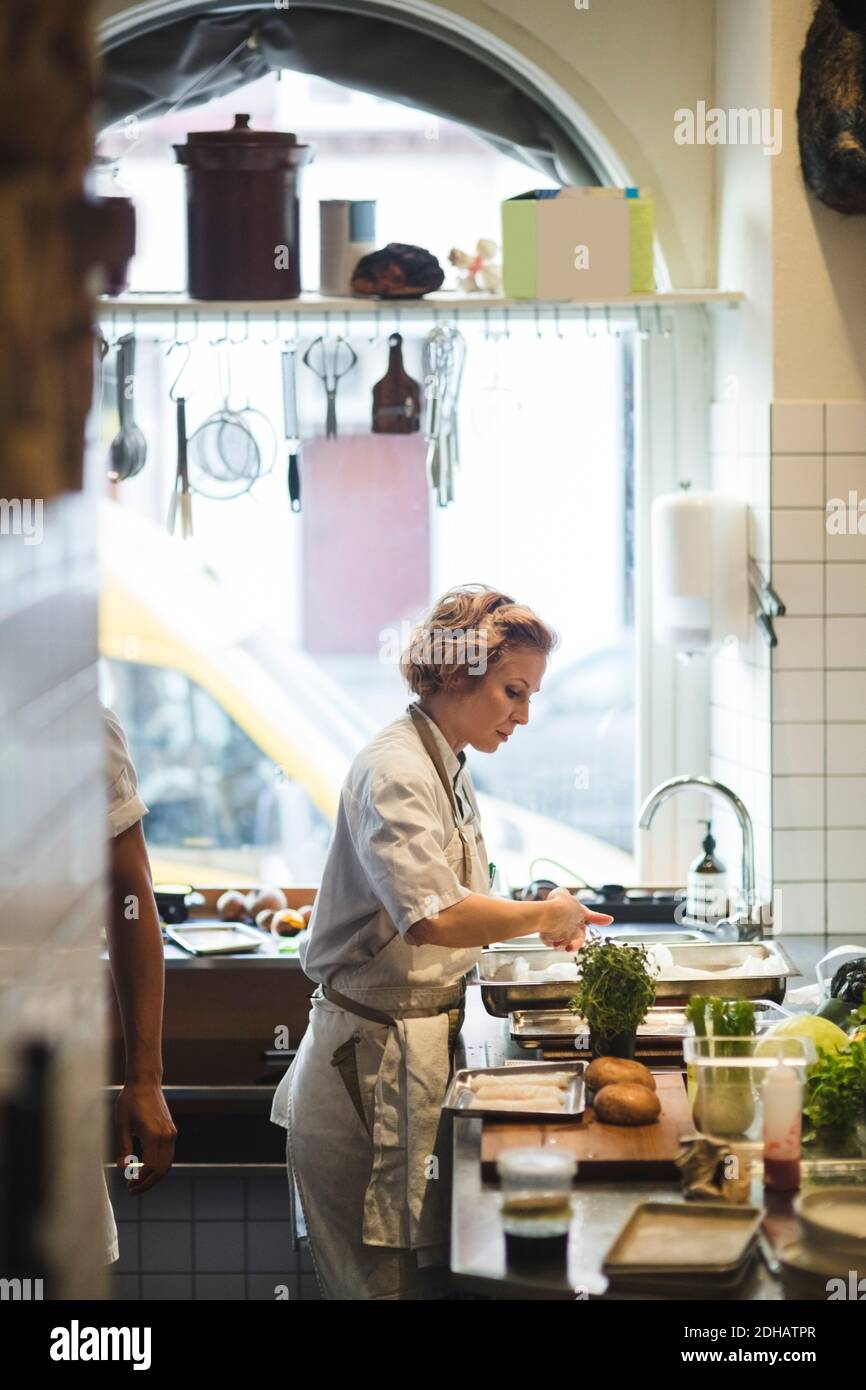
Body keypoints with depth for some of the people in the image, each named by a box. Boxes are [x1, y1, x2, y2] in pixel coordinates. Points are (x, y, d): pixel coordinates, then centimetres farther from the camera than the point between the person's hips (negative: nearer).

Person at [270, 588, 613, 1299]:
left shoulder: (448, 769, 15)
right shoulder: (393, 771, -17)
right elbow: (434, 916, -31)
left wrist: (543, 921, 8)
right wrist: (543, 915, -18)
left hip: (420, 1046, 10)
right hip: (373, 1057, -10)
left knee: (428, 1269, 11)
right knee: (389, 1275, -5)